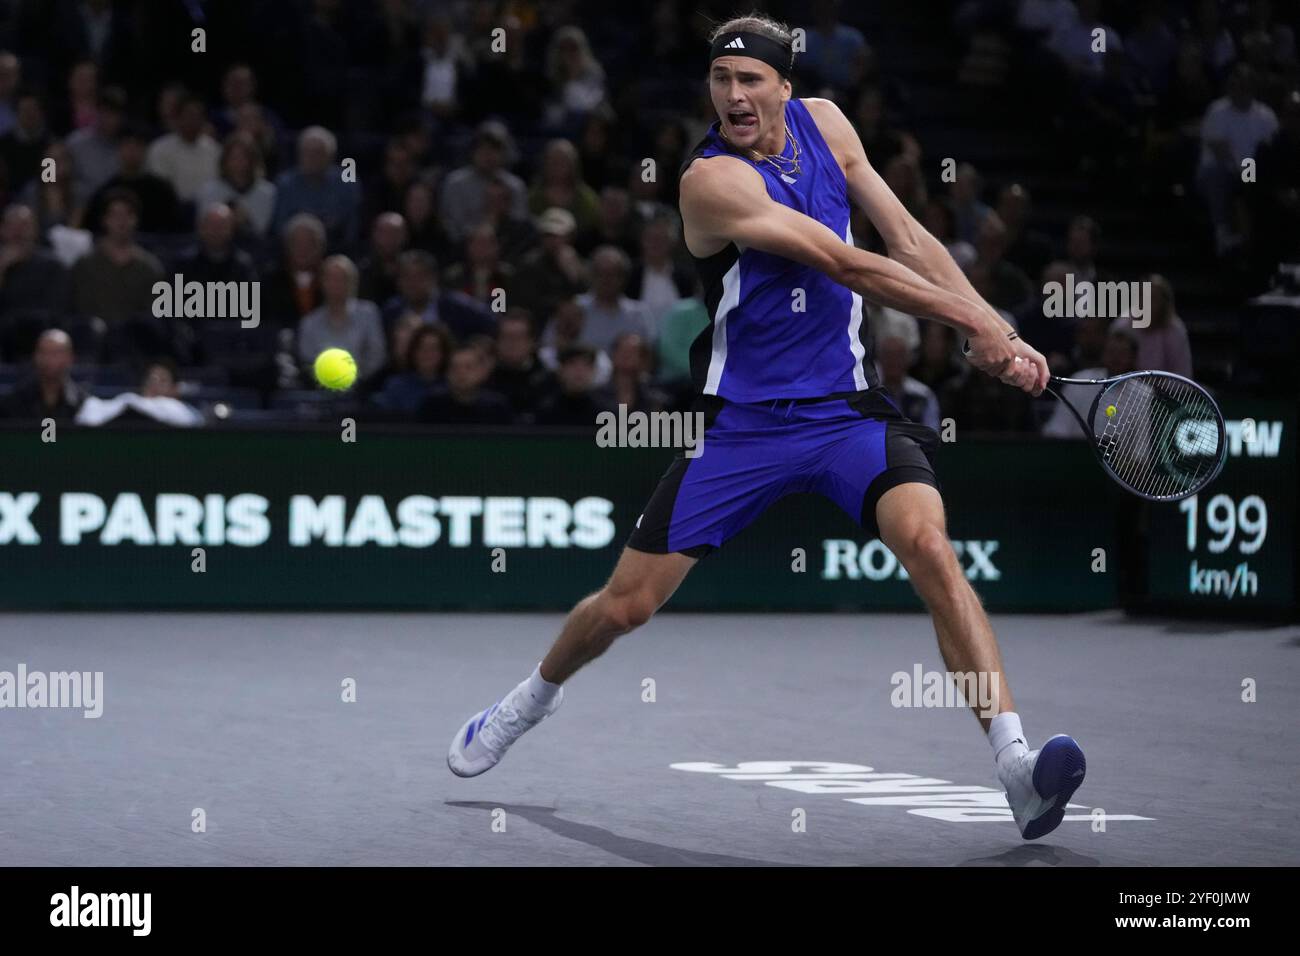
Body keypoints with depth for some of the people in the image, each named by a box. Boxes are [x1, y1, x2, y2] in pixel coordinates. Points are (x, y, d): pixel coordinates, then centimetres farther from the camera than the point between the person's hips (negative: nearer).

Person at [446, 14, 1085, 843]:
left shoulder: (823, 122, 2)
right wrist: (975, 321, -23)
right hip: (744, 424, -3)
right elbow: (845, 264, -23)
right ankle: (535, 697, 38)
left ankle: (1016, 764, -32)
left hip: (848, 409, 3)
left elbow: (904, 236, 5)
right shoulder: (713, 178, -18)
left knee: (929, 541, -25)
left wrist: (997, 328, -7)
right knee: (625, 604, 4)